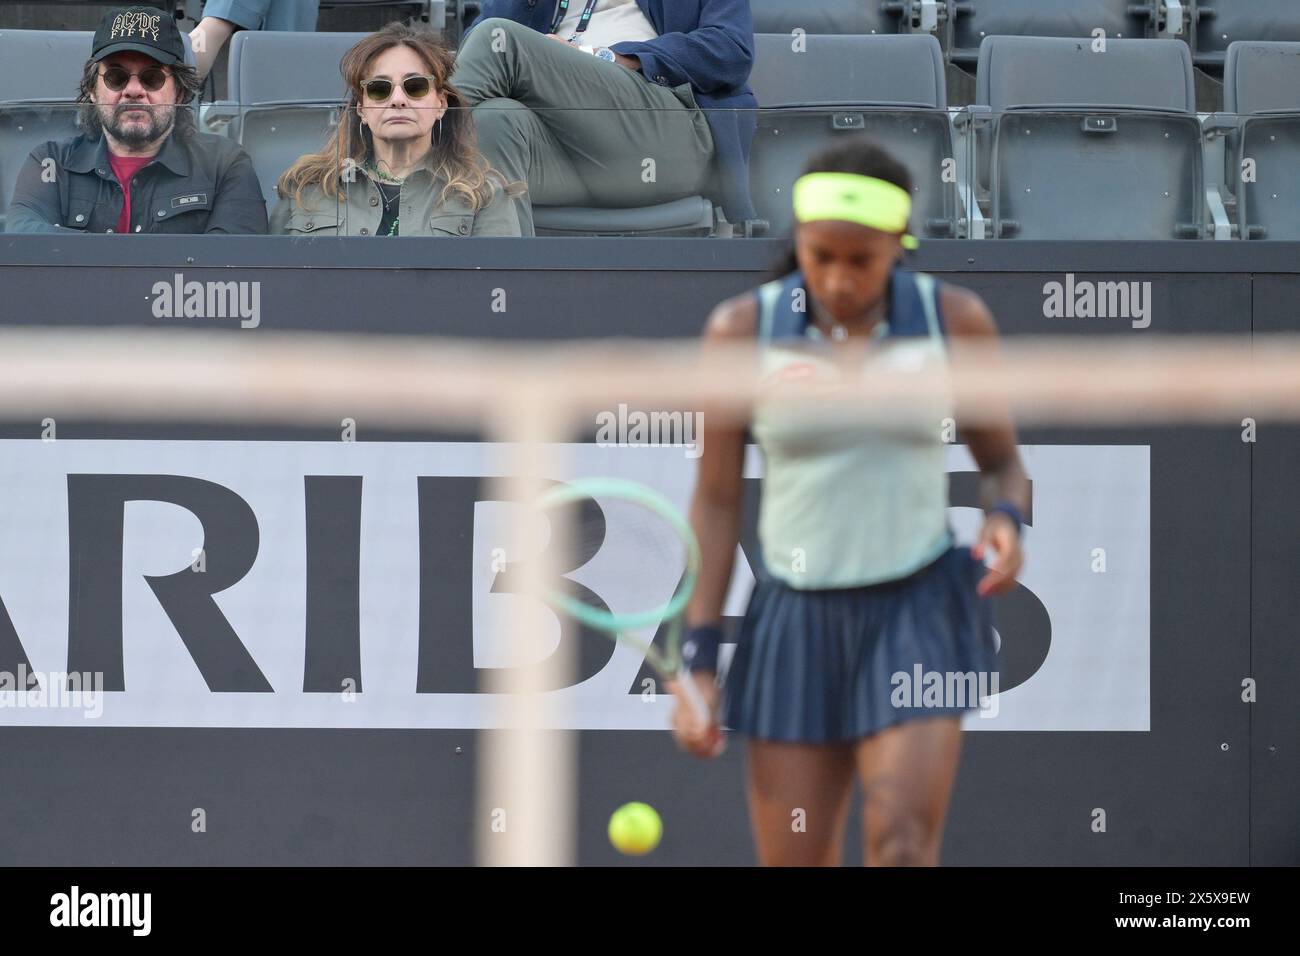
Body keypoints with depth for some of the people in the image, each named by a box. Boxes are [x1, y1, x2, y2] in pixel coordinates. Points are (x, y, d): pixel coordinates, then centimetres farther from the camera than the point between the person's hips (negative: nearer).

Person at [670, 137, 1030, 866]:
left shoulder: (955, 319, -2)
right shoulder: (743, 329, -3)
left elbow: (1002, 460, 12)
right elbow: (716, 500, 2)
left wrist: (1006, 522, -12)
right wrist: (698, 658, -2)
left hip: (920, 614, -1)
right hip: (796, 621, 1)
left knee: (903, 848, -16)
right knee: (794, 867, 2)